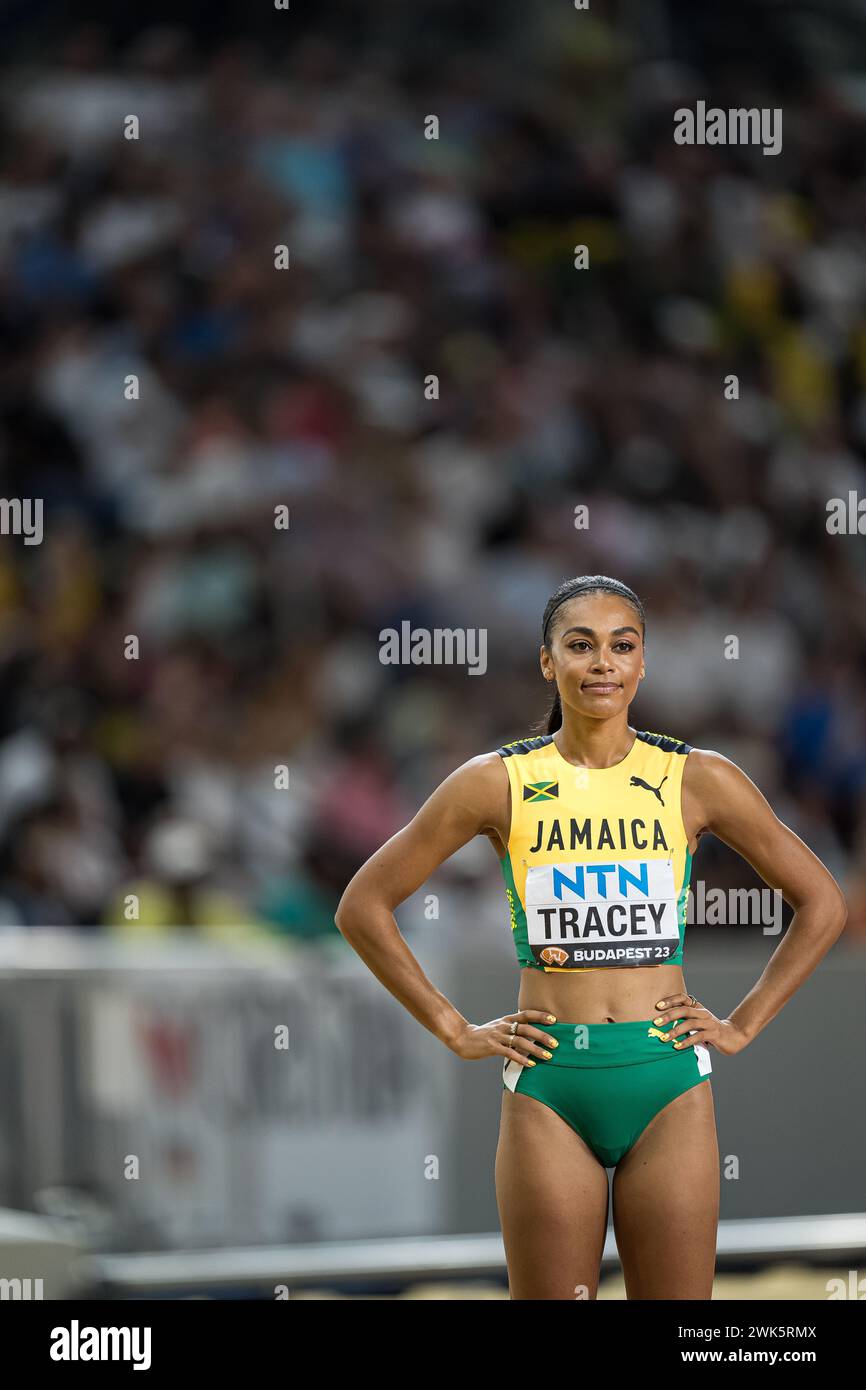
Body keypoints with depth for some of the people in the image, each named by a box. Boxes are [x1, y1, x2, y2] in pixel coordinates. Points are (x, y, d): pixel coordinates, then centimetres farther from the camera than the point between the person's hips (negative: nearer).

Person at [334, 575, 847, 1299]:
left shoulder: (696, 779, 3)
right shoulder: (499, 783, 2)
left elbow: (822, 903, 12)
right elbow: (364, 905, 7)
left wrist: (744, 1025, 6)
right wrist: (455, 1030, 3)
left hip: (668, 1086, 0)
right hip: (548, 1089, 0)